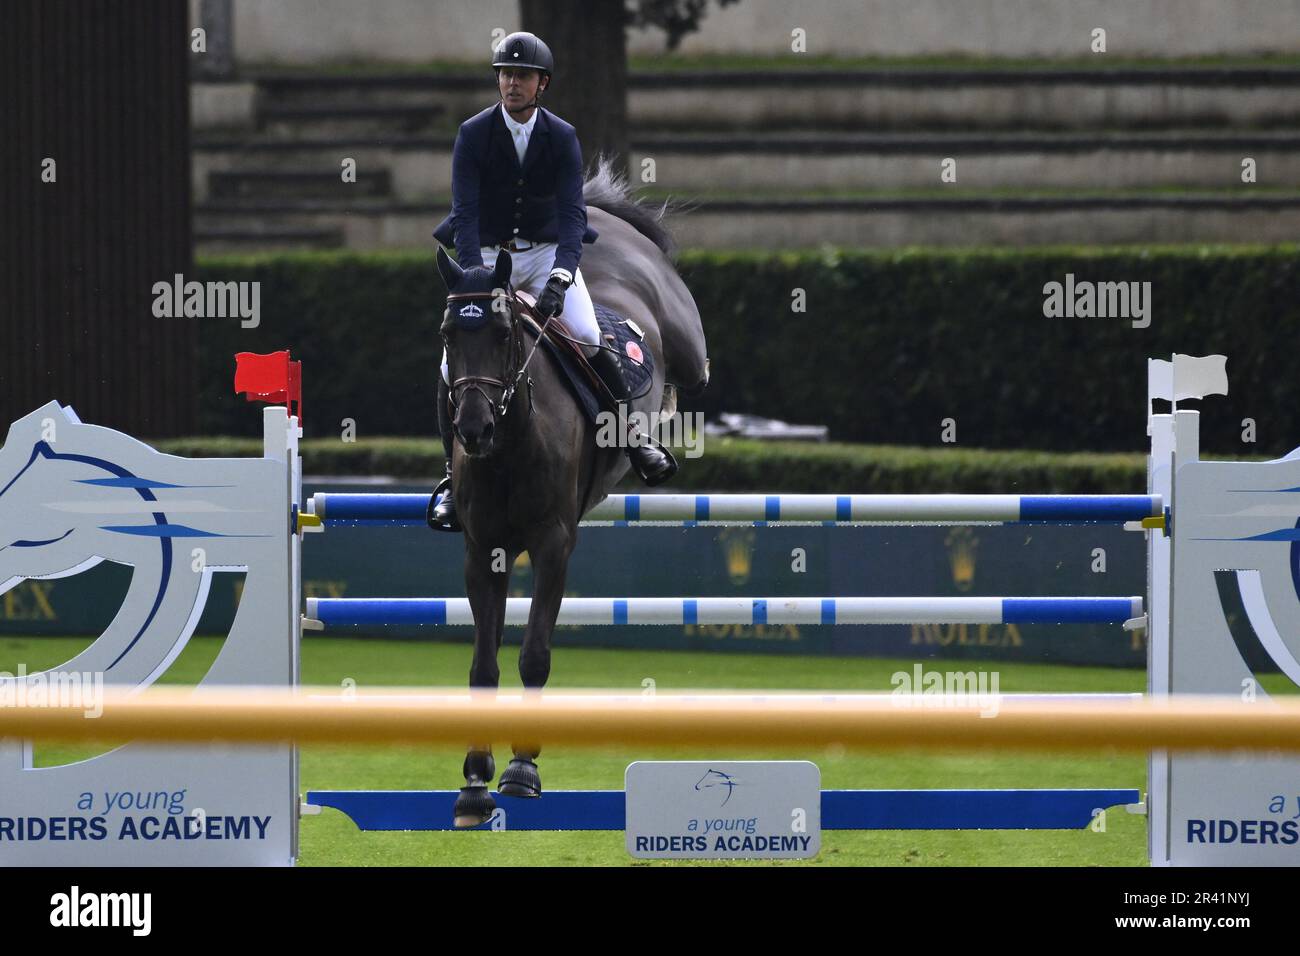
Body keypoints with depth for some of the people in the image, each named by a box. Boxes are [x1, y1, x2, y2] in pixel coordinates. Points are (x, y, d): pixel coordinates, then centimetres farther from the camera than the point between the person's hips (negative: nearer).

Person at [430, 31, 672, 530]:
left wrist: (561, 277, -33)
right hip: (485, 253, 0)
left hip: (548, 251, 0)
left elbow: (572, 213, -16)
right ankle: (453, 476, -2)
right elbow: (465, 212, -16)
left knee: (586, 336, -24)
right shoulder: (473, 134, -9)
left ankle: (633, 435, -7)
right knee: (455, 358, -15)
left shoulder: (562, 138, -7)